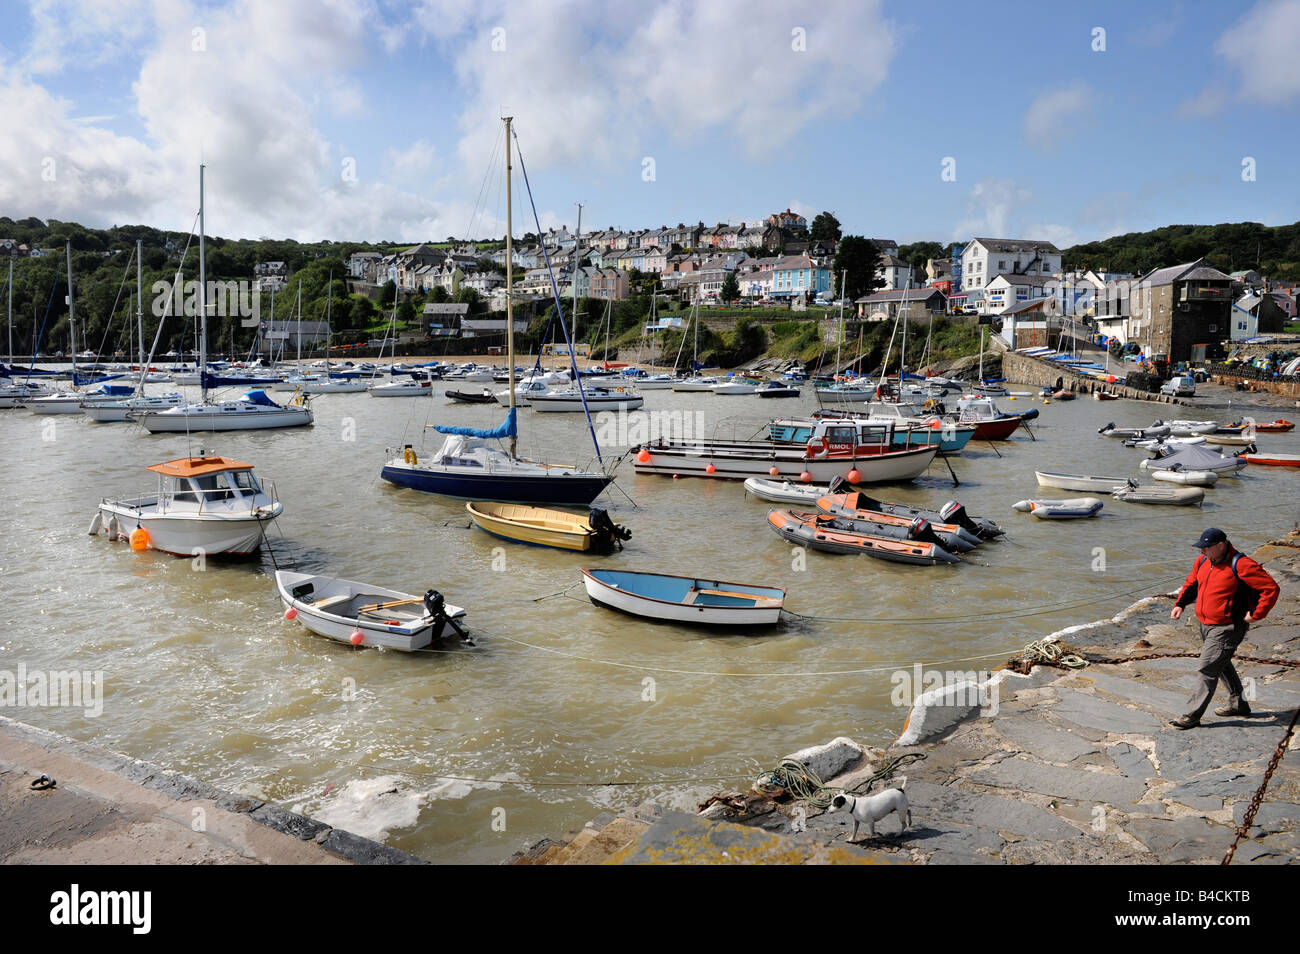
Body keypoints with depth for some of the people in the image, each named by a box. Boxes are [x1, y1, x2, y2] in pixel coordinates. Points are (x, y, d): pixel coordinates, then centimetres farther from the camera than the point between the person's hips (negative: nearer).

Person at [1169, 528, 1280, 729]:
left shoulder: (1240, 565, -20)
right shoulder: (1203, 562, 4)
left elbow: (1271, 588, -18)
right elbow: (1191, 583, 20)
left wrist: (1256, 614, -16)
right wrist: (1180, 604, 5)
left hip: (1226, 629, -9)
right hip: (1204, 624, 9)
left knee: (1208, 670, -8)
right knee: (1222, 665, 23)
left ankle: (1192, 716, -3)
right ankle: (1237, 704, 41)